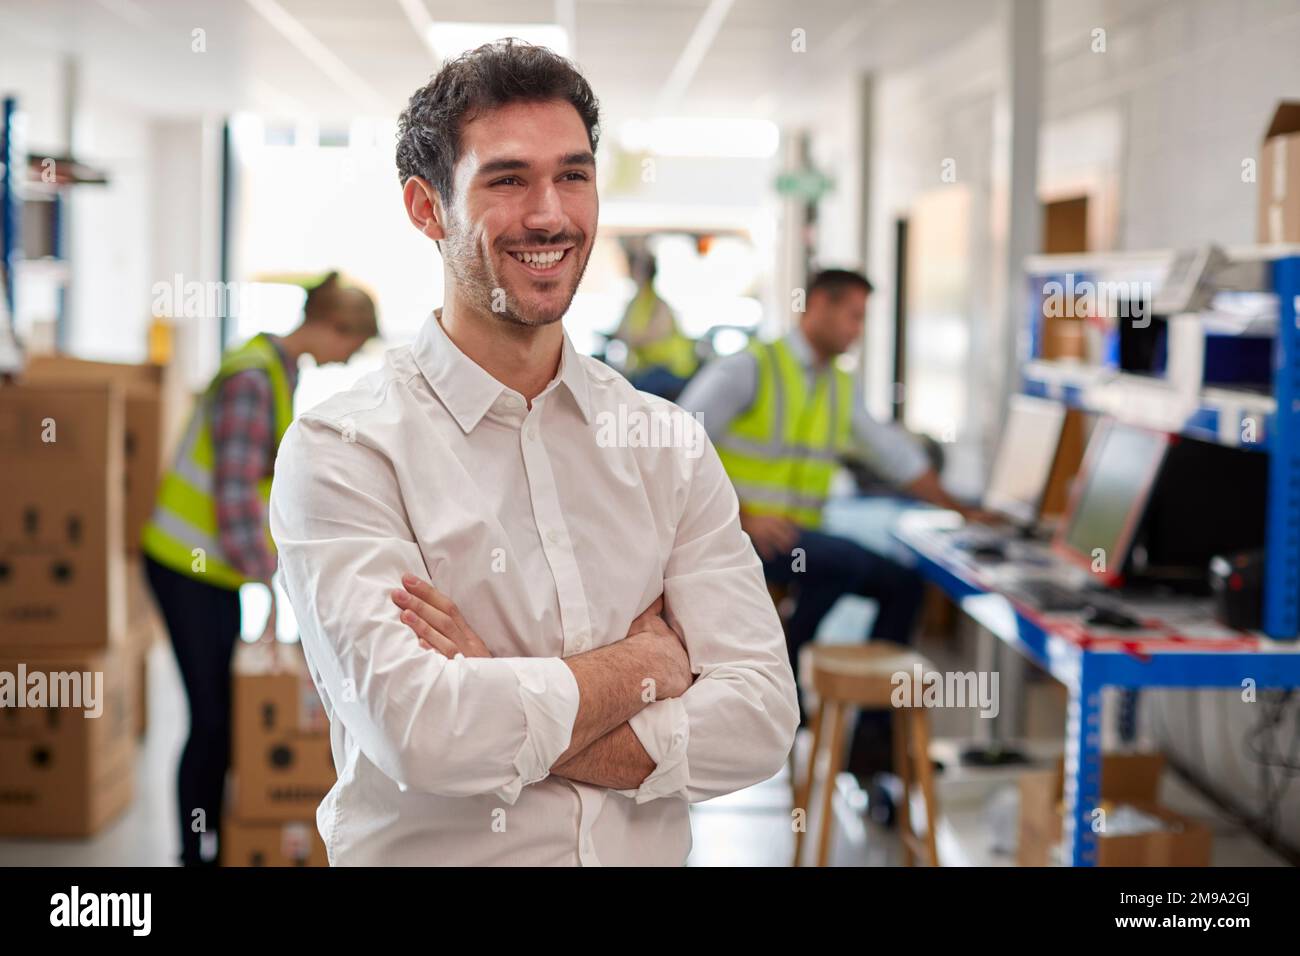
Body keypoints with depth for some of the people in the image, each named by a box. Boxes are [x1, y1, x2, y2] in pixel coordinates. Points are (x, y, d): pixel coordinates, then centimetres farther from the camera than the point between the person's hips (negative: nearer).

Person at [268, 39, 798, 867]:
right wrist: (646, 663, -7)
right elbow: (423, 736, -19)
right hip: (428, 854, -2)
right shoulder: (339, 450, -8)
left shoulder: (671, 444, 3)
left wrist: (507, 725, -15)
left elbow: (760, 719, -5)